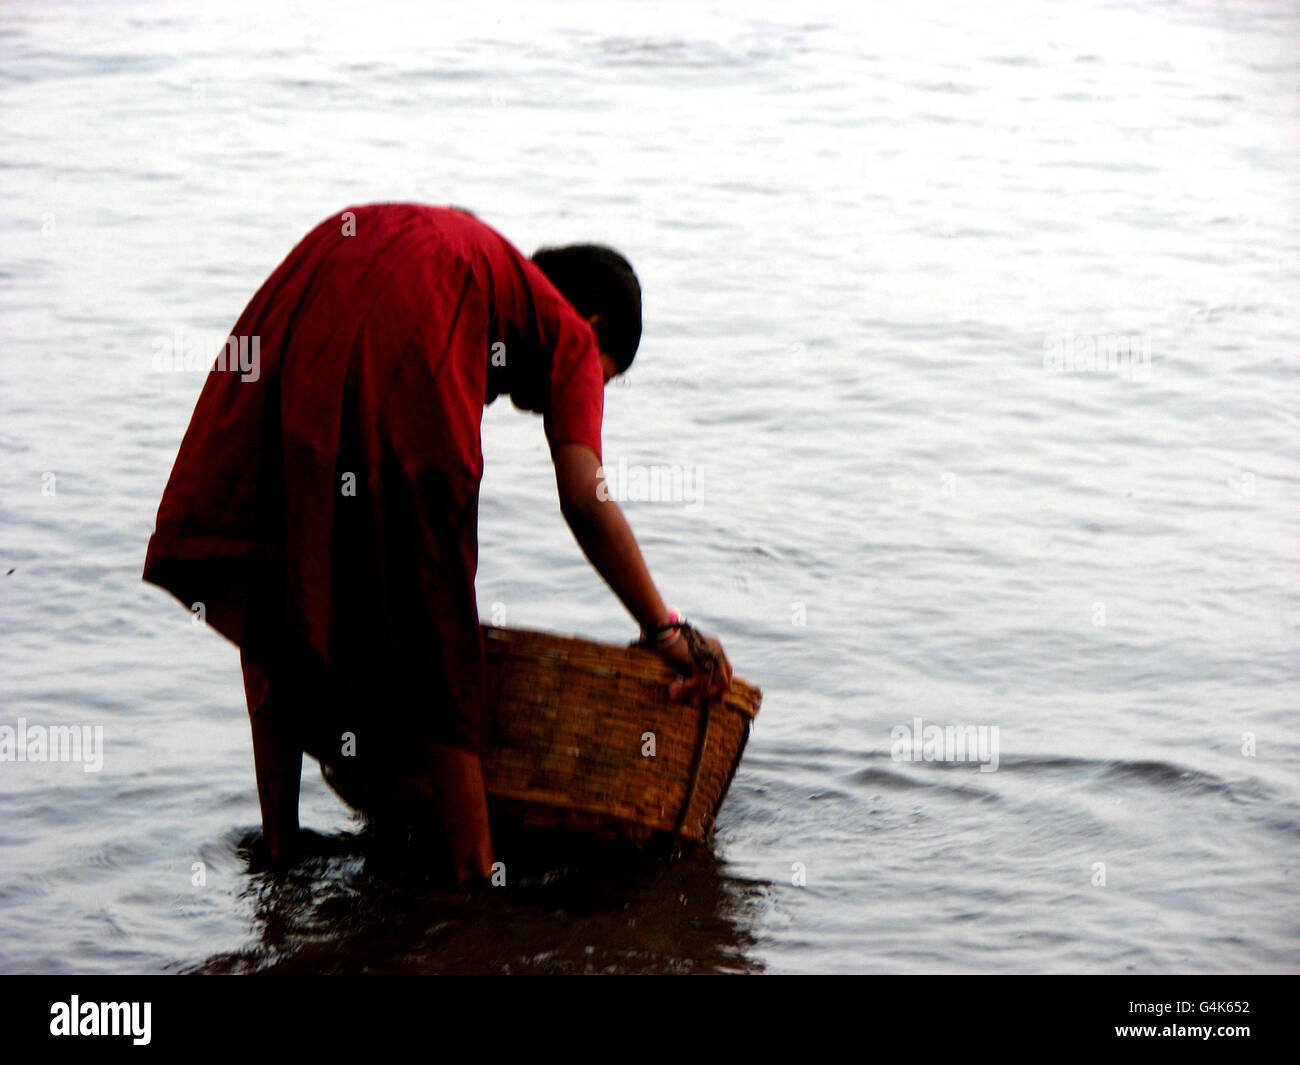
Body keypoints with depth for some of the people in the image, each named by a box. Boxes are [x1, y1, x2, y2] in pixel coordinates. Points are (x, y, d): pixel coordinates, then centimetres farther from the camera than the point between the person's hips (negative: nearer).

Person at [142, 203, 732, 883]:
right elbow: (584, 500, 6)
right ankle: (472, 882, 11)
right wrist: (665, 630, 12)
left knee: (273, 604, 21)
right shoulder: (570, 335, 23)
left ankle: (277, 852, 28)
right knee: (432, 630, 7)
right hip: (399, 340, -6)